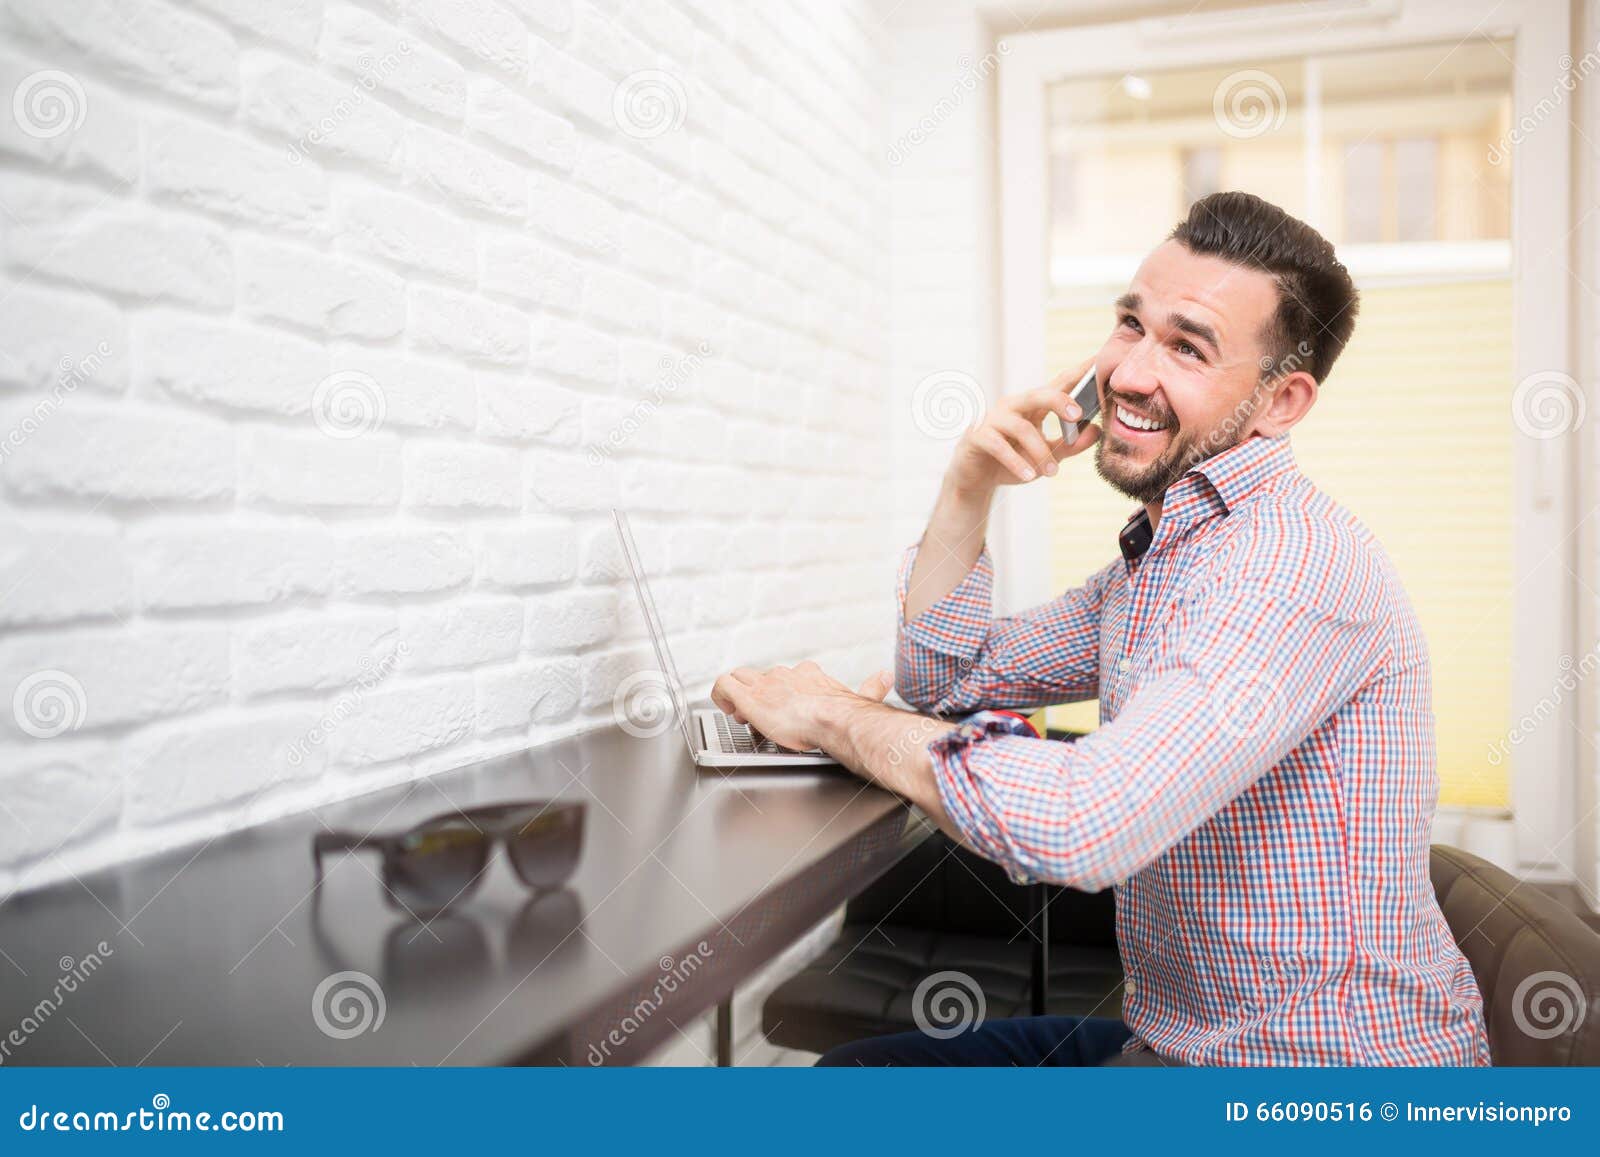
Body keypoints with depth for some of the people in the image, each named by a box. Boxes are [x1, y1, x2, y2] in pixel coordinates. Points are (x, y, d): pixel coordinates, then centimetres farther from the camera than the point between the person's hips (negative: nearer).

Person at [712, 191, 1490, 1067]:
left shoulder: (1294, 557, -24)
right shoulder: (1154, 553, 8)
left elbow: (1085, 821, -35)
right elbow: (944, 680, 13)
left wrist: (834, 715, -20)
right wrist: (967, 487, -2)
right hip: (1170, 1035, 8)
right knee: (856, 1067, 3)